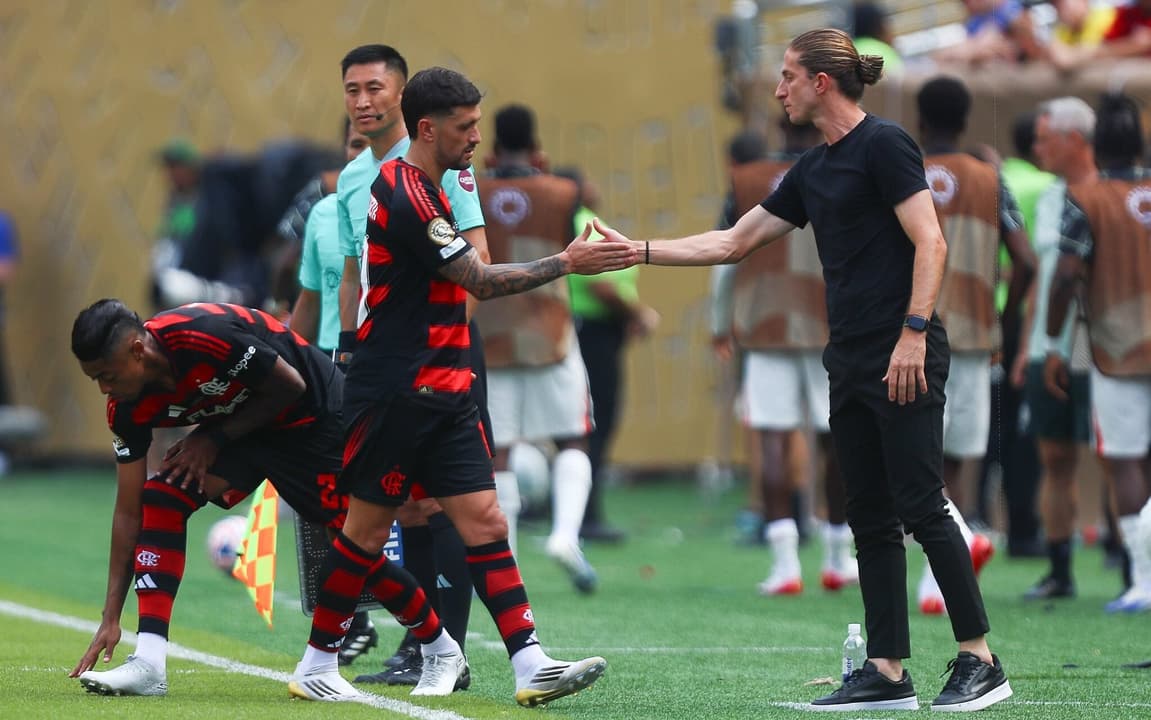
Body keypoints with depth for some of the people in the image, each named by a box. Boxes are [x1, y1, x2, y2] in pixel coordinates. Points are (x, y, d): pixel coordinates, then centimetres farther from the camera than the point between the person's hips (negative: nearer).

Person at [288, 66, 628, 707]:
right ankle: (316, 666, 12)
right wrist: (566, 264, -12)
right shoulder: (406, 199, -16)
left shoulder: (425, 191, 15)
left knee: (485, 521, -2)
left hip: (443, 395, 9)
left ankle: (531, 664, -9)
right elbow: (481, 280, -15)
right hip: (395, 393, -9)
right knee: (369, 529, 0)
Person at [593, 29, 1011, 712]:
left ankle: (980, 661, -6)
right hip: (851, 365, 9)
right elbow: (733, 242, 24)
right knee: (872, 519, 6)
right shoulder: (812, 172, 18)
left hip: (905, 358, -9)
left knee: (921, 506, -11)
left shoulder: (884, 144, -8)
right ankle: (888, 672, 7)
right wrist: (637, 250, 21)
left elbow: (929, 243, -14)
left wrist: (914, 334, -21)